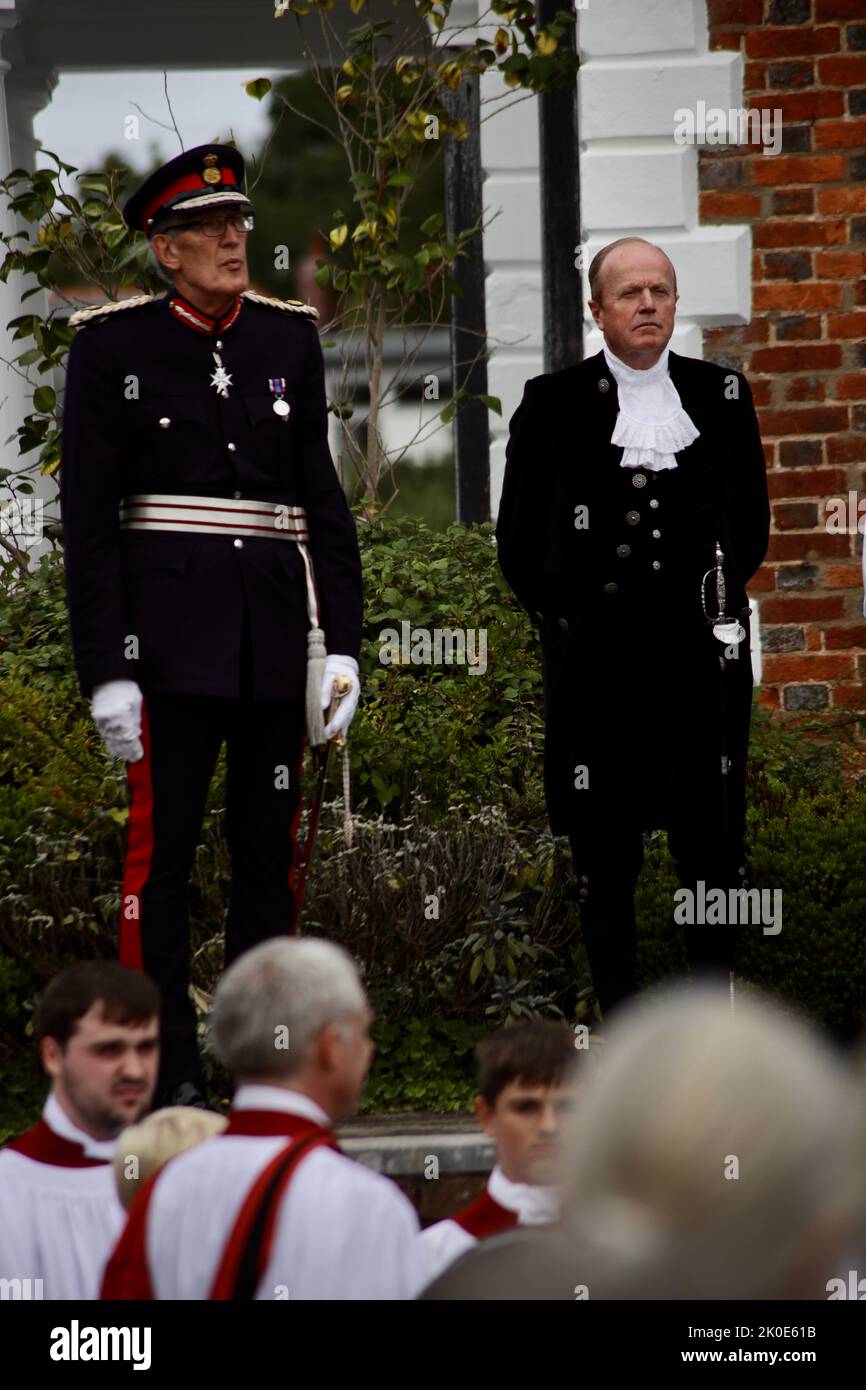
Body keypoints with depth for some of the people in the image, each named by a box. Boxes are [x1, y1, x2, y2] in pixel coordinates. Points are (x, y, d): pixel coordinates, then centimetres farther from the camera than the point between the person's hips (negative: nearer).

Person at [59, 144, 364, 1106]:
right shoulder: (112, 346, -1)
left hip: (277, 631, 4)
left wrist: (341, 642, 3)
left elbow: (323, 497, 11)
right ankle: (166, 1075, 0)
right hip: (170, 636, -4)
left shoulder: (289, 338, 10)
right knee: (162, 847, -4)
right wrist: (106, 670, -9)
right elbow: (88, 519, -3)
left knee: (270, 848, 7)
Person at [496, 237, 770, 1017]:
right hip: (596, 656, -1)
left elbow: (752, 524, 16)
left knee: (711, 837, -1)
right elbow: (520, 543, 7)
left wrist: (715, 596, 7)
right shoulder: (553, 404, 3)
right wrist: (564, 617, 1)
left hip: (701, 655, 1)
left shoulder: (721, 396, 9)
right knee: (605, 852, 0)